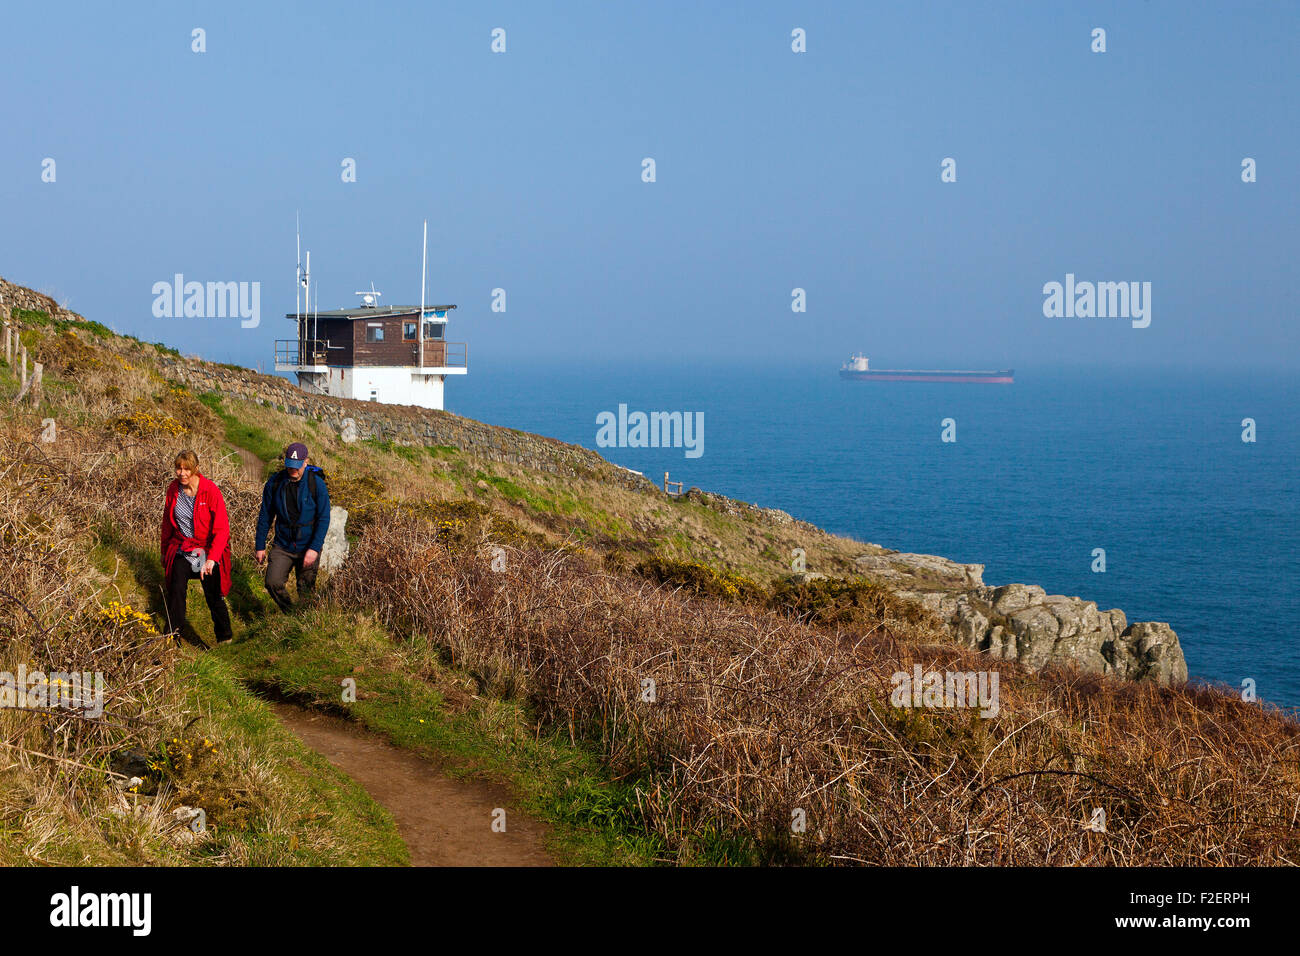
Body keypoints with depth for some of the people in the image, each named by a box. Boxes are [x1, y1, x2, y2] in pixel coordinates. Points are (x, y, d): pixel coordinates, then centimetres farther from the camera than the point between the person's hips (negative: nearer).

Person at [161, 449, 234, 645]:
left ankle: (224, 637, 10)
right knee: (176, 589, -11)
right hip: (182, 548, 4)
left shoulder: (210, 490, -15)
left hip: (208, 549, -3)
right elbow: (167, 523, 15)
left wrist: (212, 558, -25)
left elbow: (222, 528, -16)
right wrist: (165, 551, 22)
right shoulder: (173, 489, -1)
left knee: (213, 595, -7)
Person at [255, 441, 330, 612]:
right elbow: (265, 516, 6)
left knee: (306, 591, 2)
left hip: (308, 547, -2)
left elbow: (324, 519, -10)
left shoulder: (316, 484, -11)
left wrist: (314, 549, -18)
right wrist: (260, 546, 5)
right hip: (282, 545, 2)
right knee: (273, 583, -12)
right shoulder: (275, 482, -4)